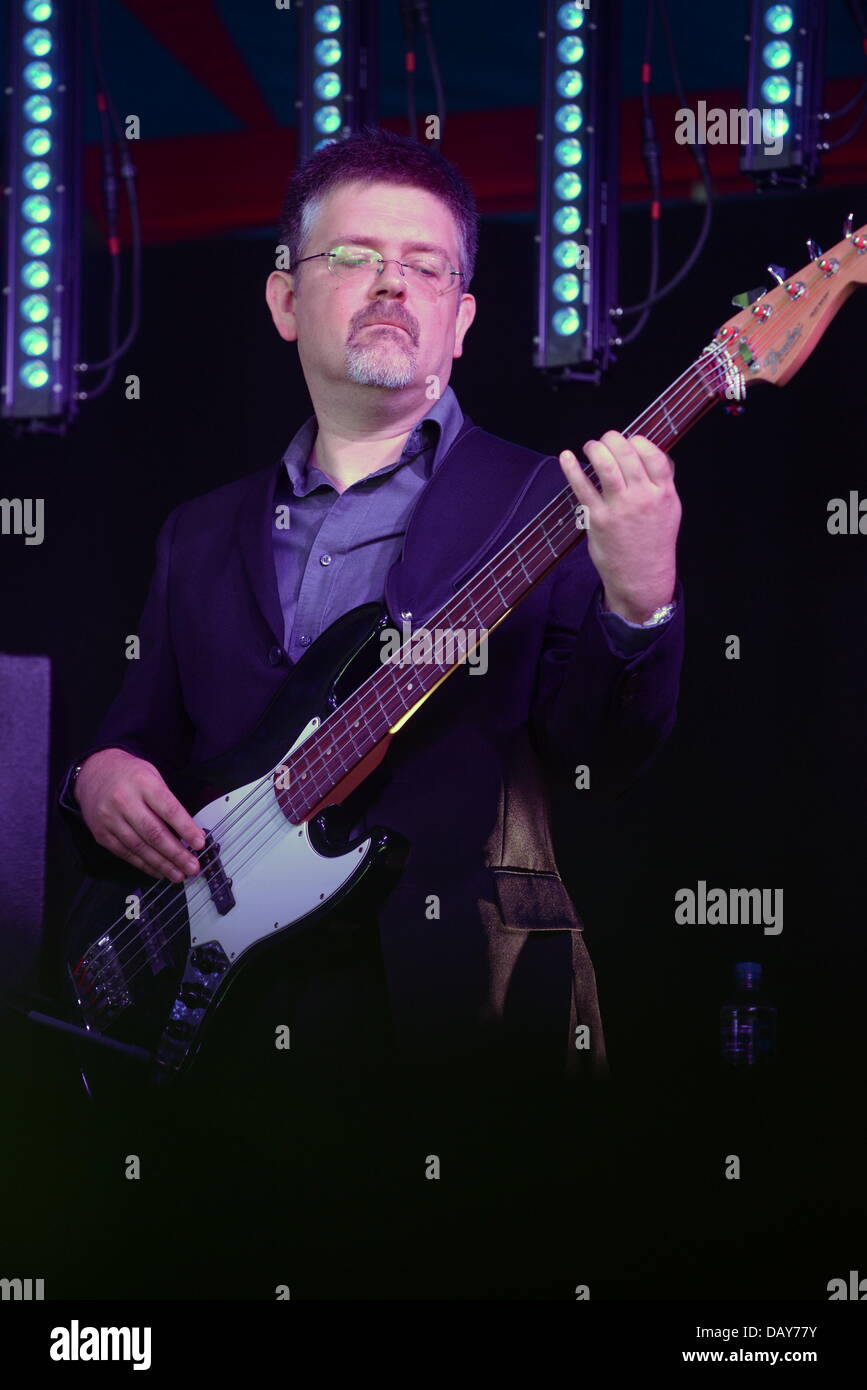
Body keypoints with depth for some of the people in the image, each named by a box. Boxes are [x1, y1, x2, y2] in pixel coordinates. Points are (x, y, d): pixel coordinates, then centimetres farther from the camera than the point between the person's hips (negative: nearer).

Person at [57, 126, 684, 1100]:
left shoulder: (542, 505, 5)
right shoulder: (201, 534, 19)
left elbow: (602, 760, -5)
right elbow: (141, 730, 24)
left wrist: (638, 604, -23)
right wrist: (100, 777, 2)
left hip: (463, 1001, -3)